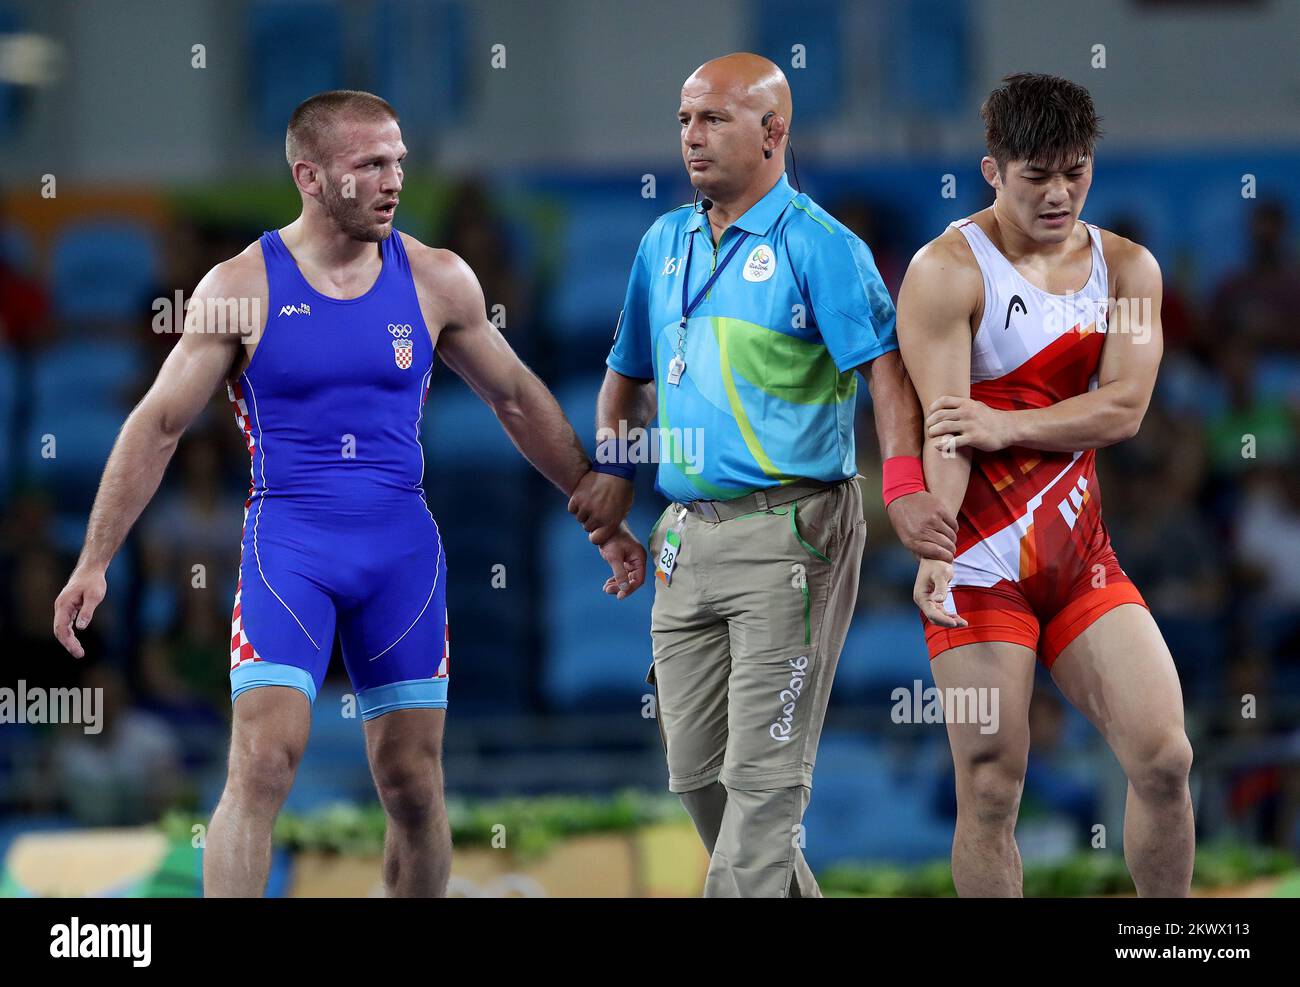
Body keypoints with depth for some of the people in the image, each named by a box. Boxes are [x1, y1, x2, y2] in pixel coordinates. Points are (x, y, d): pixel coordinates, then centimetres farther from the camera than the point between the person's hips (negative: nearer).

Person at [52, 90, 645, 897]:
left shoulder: (436, 281, 3)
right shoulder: (241, 289, -4)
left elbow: (518, 399, 16)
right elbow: (157, 427, 0)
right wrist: (95, 562, -4)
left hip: (404, 549, 3)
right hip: (288, 545, -3)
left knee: (414, 787, 4)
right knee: (263, 766, -17)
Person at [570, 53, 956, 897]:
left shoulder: (818, 245, -7)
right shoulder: (666, 244, 14)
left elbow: (884, 363, -17)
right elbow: (630, 374, 25)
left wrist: (905, 485, -30)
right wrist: (614, 475, 9)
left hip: (788, 533, -7)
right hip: (687, 536, 8)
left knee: (764, 772, -8)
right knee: (696, 772, 12)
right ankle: (789, 893, 27)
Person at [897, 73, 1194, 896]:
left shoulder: (1126, 267, 8)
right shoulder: (948, 271, -7)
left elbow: (1124, 407, -4)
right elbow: (942, 426, -16)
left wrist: (1006, 427, -17)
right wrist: (934, 550, -29)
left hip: (1081, 551, 5)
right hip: (982, 556, -5)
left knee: (1165, 758, -4)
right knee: (991, 790, -4)